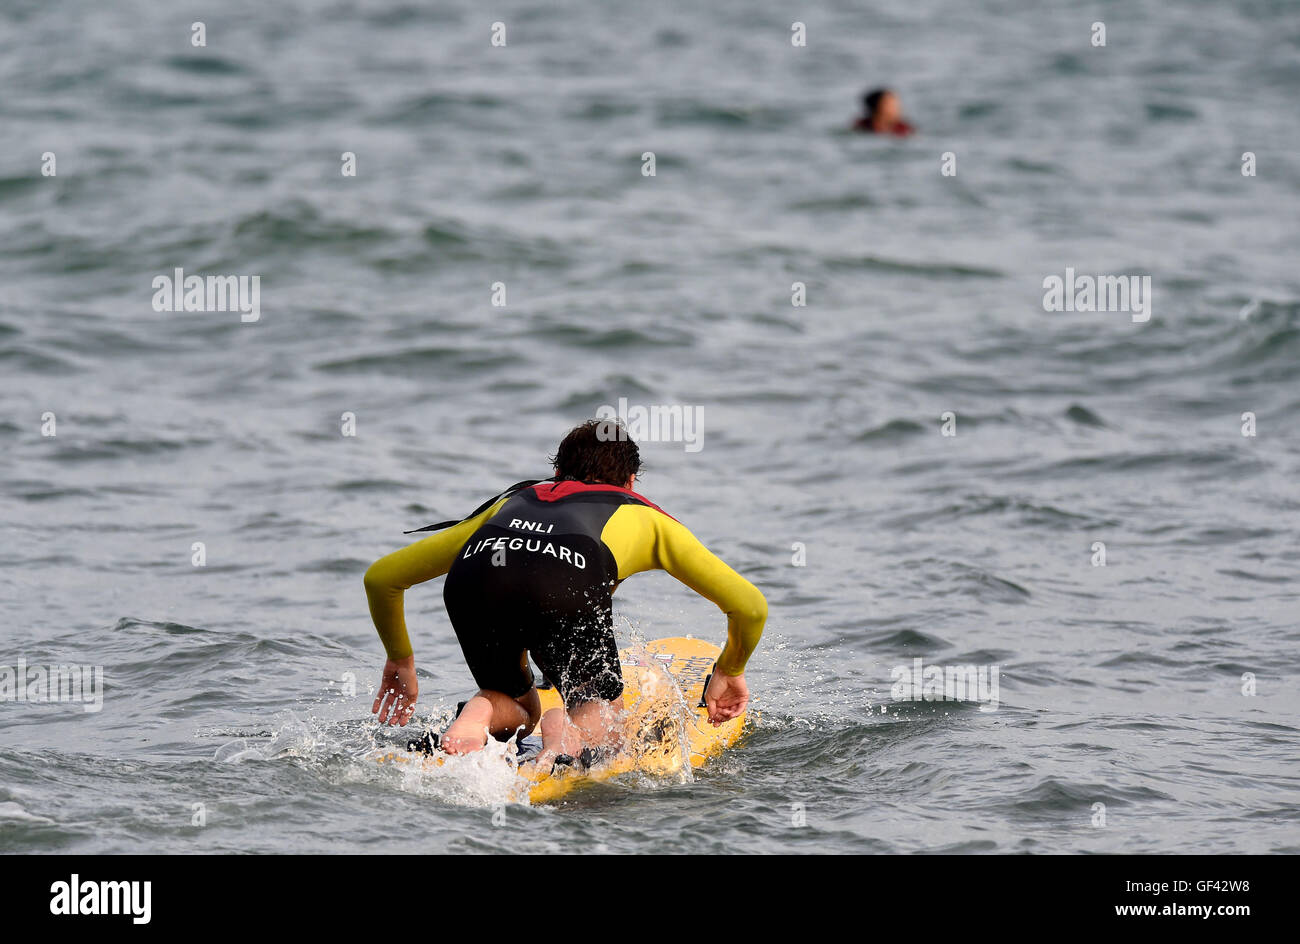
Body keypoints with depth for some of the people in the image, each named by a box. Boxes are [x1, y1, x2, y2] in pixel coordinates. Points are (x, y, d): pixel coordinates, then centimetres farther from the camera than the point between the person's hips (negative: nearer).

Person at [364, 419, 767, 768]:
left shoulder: (510, 502, 43)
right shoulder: (646, 516, 38)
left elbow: (381, 577, 45)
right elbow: (751, 606, 32)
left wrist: (400, 661, 59)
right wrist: (729, 672, 51)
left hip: (473, 579, 3)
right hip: (568, 584, -3)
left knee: (516, 708, 29)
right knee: (604, 721, 21)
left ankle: (476, 715, -6)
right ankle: (570, 735, -15)